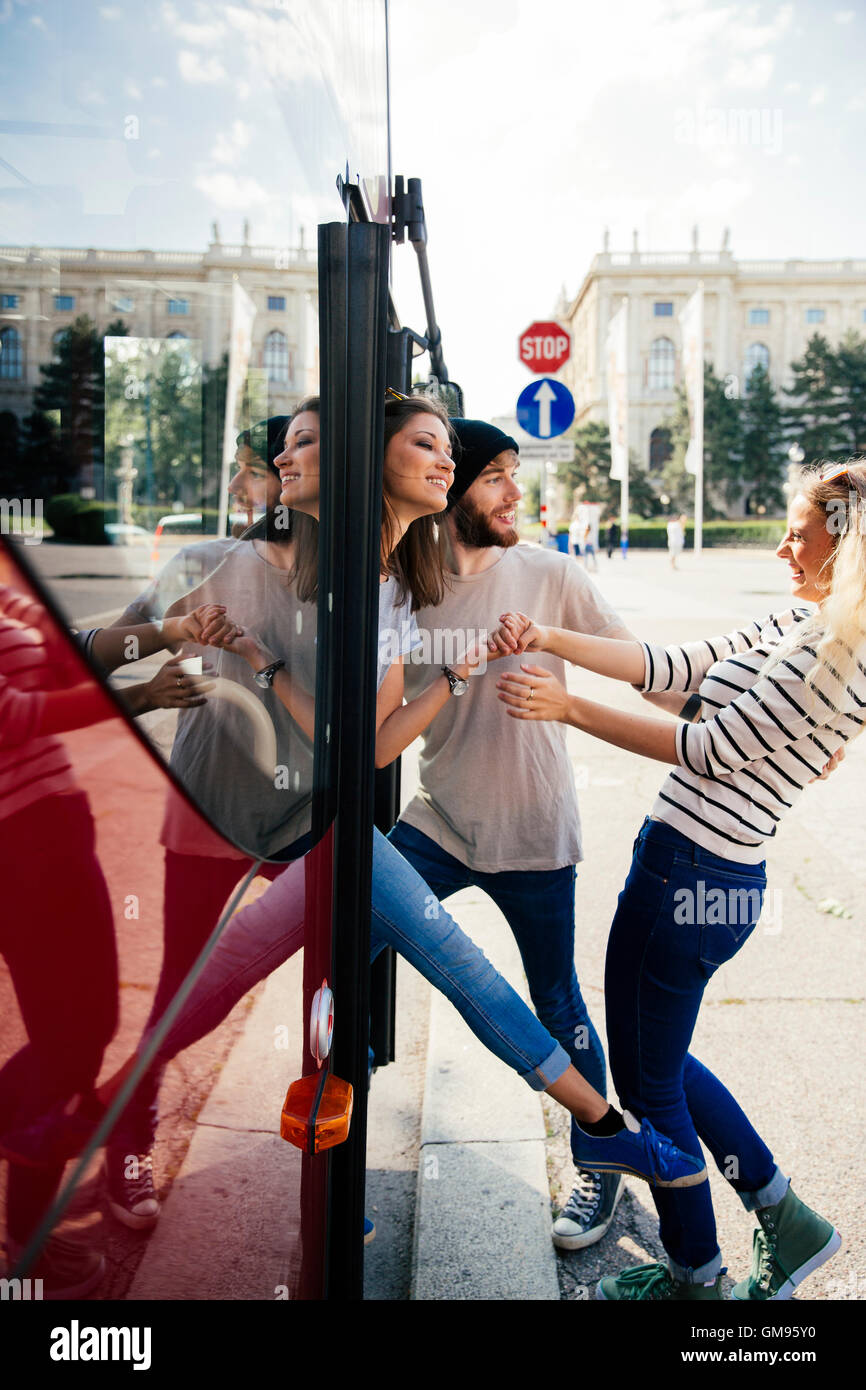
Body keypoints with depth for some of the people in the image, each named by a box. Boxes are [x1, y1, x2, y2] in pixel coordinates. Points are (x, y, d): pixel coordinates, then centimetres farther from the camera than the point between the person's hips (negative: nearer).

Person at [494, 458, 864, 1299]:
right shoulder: (794, 625, 12)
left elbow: (711, 750, -20)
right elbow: (671, 668, 9)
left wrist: (570, 709, -18)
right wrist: (546, 640, 2)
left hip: (700, 879, -10)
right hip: (670, 856, 10)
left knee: (651, 1078, 9)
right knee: (650, 1058, 23)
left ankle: (696, 1276, 34)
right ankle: (787, 1220, 38)